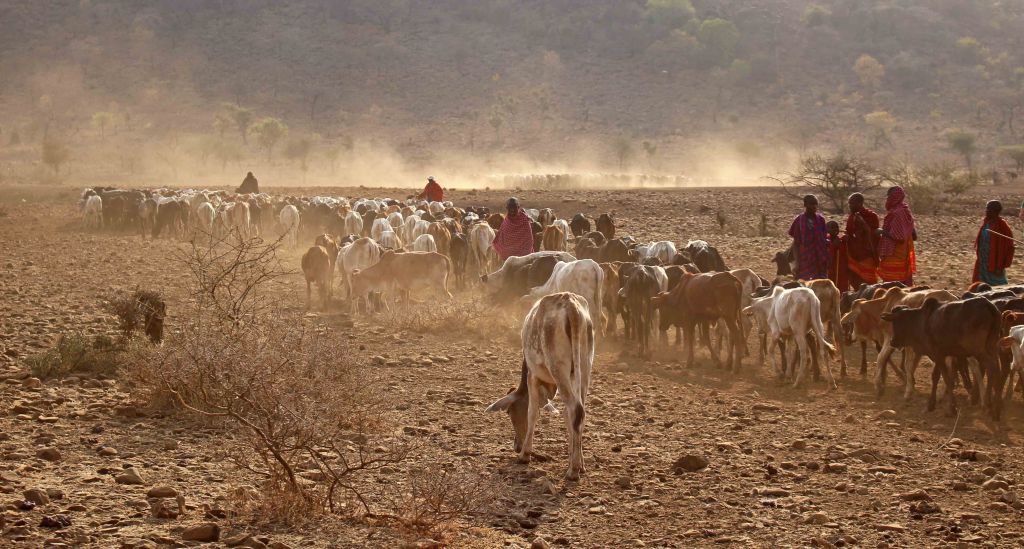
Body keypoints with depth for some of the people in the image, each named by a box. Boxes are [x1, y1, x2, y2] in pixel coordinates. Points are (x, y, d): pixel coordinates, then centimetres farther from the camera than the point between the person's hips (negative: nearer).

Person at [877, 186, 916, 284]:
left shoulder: (897, 214, -17)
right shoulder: (905, 212, 12)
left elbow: (899, 237, -23)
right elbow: (914, 235, 16)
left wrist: (882, 232, -12)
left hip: (894, 257, -10)